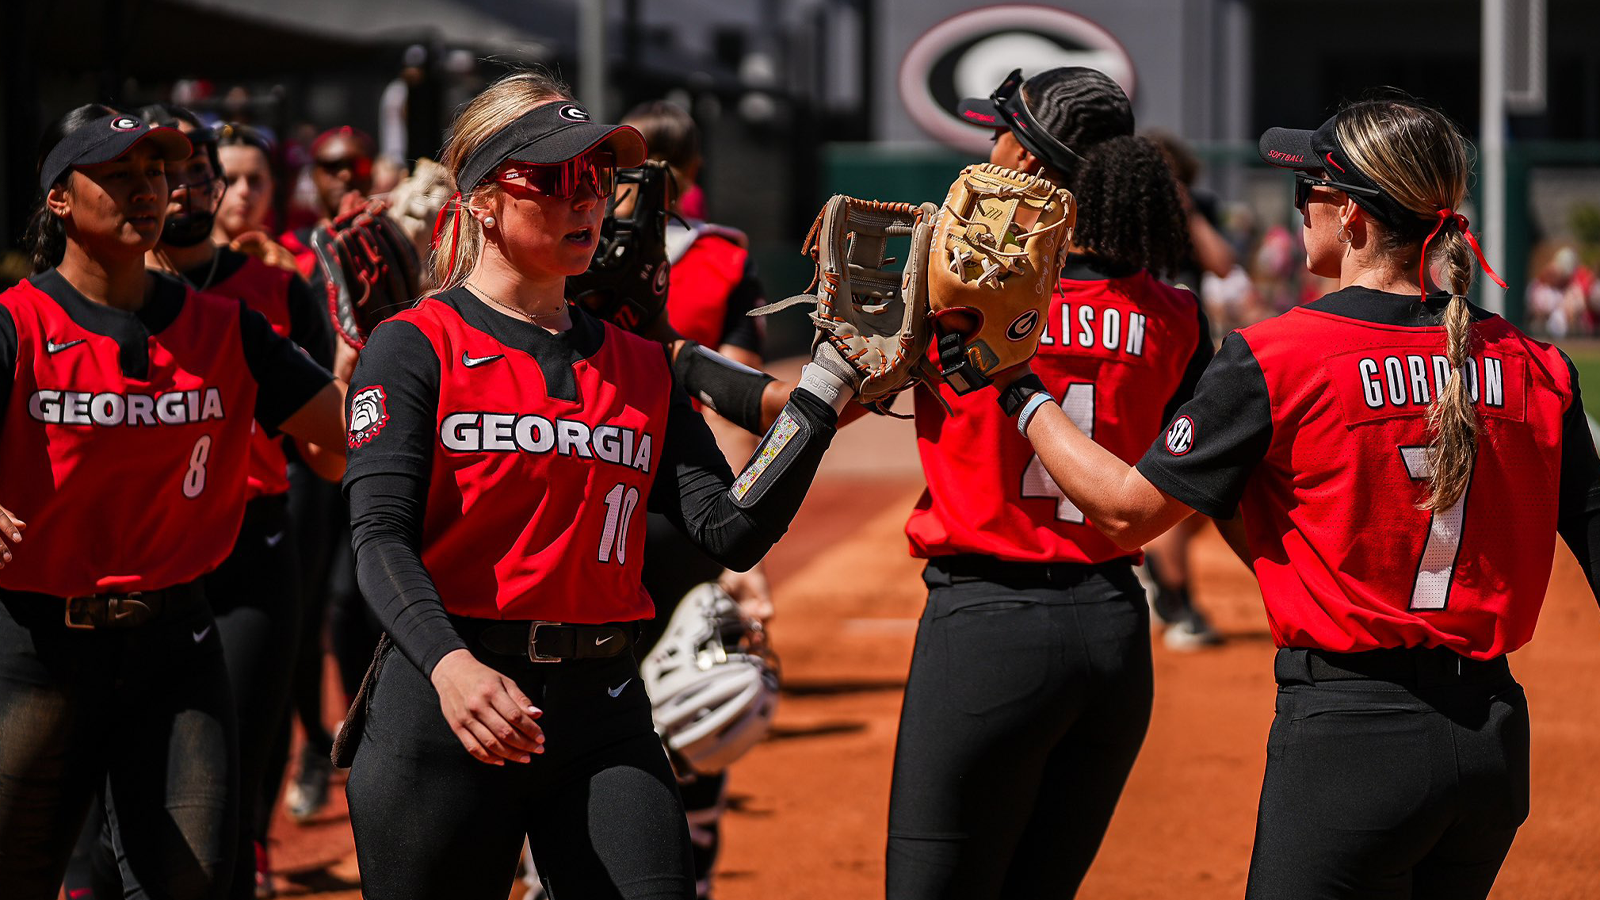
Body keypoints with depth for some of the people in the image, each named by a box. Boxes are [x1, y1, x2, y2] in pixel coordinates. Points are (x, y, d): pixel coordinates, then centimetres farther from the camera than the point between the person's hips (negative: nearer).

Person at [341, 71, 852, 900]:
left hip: (603, 715, 4)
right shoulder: (417, 346, 1)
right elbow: (380, 537, -12)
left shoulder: (640, 368, 15)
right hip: (440, 701, -4)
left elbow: (732, 533, 4)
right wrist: (448, 664, -31)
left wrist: (822, 395, -4)